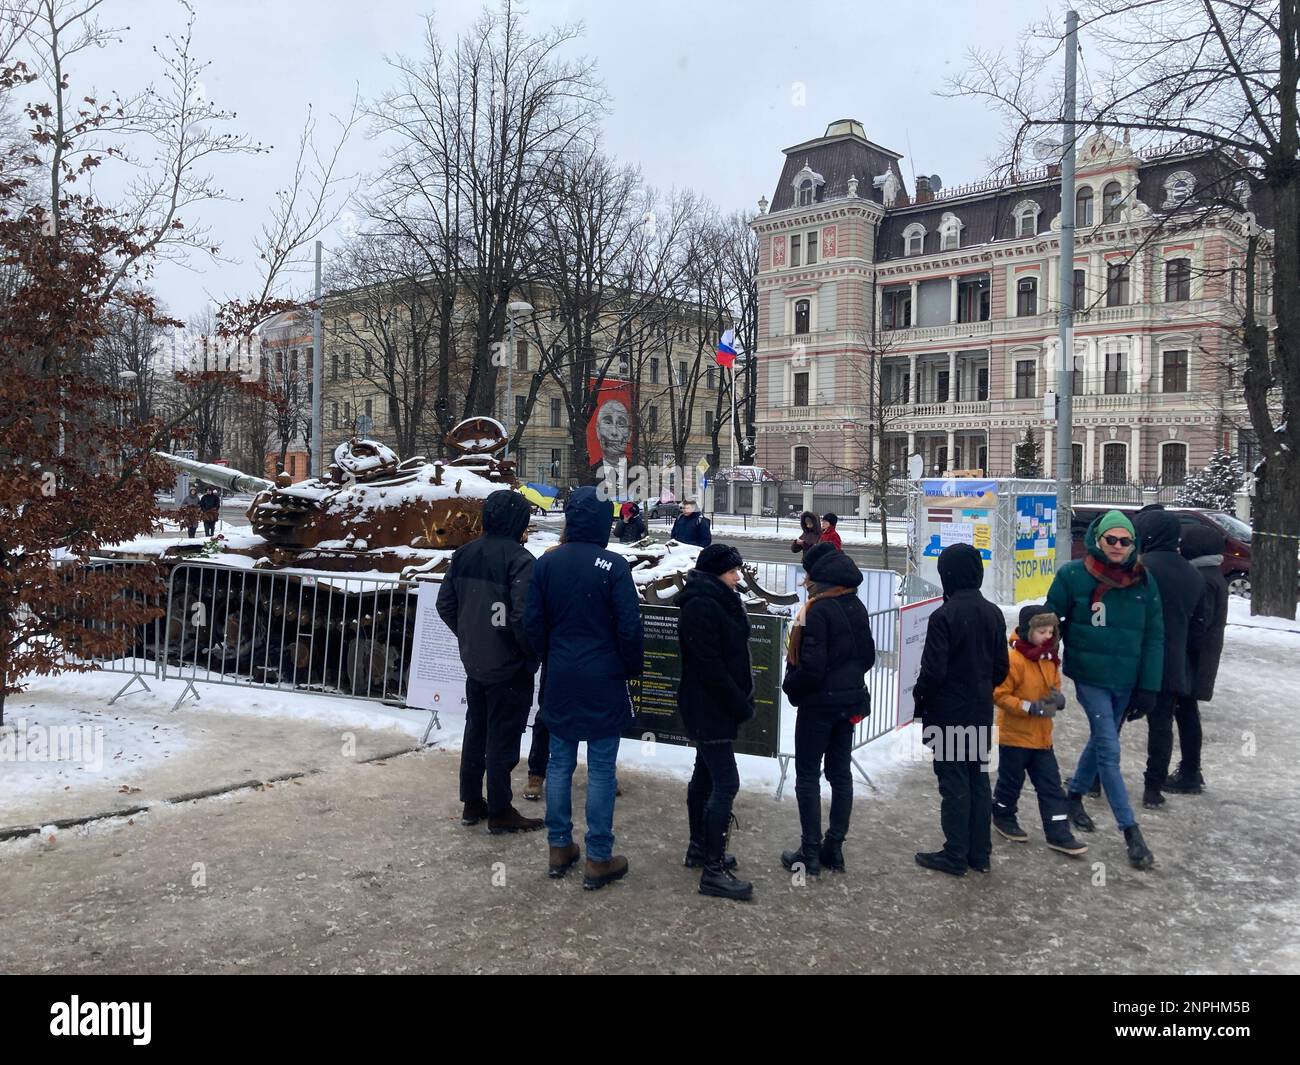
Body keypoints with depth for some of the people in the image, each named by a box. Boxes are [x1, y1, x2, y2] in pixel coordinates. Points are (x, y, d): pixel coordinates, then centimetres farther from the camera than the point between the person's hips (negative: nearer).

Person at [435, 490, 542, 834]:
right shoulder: (518, 559, -19)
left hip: (474, 663, 7)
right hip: (509, 668, -7)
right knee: (503, 739, 3)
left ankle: (472, 803, 28)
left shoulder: (464, 554, 3)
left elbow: (445, 604, 8)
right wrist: (532, 656, -10)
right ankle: (500, 812, 13)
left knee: (475, 731, 18)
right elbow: (523, 617, -24)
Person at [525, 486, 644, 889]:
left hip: (560, 679, 4)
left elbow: (533, 623, 3)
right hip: (603, 682, -4)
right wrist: (632, 667, 3)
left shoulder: (546, 563, -1)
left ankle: (559, 848, 23)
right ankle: (598, 859, 9)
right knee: (601, 768, 3)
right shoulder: (613, 566, -14)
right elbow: (630, 626, -13)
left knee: (560, 762, 14)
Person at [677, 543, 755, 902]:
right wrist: (742, 704, -16)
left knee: (705, 775, 18)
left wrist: (743, 698, 8)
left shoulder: (718, 602, 12)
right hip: (708, 708, -10)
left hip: (713, 707, 10)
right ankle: (713, 870, -5)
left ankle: (698, 848, 31)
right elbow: (709, 666, -23)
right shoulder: (702, 606, -21)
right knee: (726, 783, -10)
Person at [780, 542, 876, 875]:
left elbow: (811, 666, -22)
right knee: (841, 772, 14)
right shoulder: (856, 607, 5)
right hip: (851, 700, 8)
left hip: (819, 702, -7)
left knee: (808, 775, 3)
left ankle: (810, 853, 8)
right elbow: (868, 656, 12)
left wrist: (789, 686, -5)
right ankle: (835, 848, 21)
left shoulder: (818, 610, -20)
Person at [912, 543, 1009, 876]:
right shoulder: (993, 613, 3)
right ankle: (980, 853, 22)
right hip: (981, 714, 7)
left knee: (954, 783, 2)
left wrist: (920, 700, -3)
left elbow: (933, 670, -19)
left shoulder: (944, 615, -19)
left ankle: (955, 855, 10)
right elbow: (1001, 667, 8)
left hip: (948, 714, -6)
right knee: (978, 779, 14)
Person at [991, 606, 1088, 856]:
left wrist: (1058, 699, -6)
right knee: (1011, 781, 10)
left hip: (1041, 737, 7)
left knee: (1051, 784, 7)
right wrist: (1032, 708, -25)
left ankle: (1059, 834, 11)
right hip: (1014, 735, -7)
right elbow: (1000, 695, -21)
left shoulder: (1049, 659, 5)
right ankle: (1003, 817, 32)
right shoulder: (1014, 660, -20)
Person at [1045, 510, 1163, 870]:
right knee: (1109, 751, -7)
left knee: (1100, 741, 18)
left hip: (1125, 681, 4)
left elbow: (1154, 636, 3)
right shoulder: (1073, 576, -10)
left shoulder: (1145, 582, 0)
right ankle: (1131, 831, -3)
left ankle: (1074, 796, 40)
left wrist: (1148, 687, 0)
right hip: (1089, 676, -4)